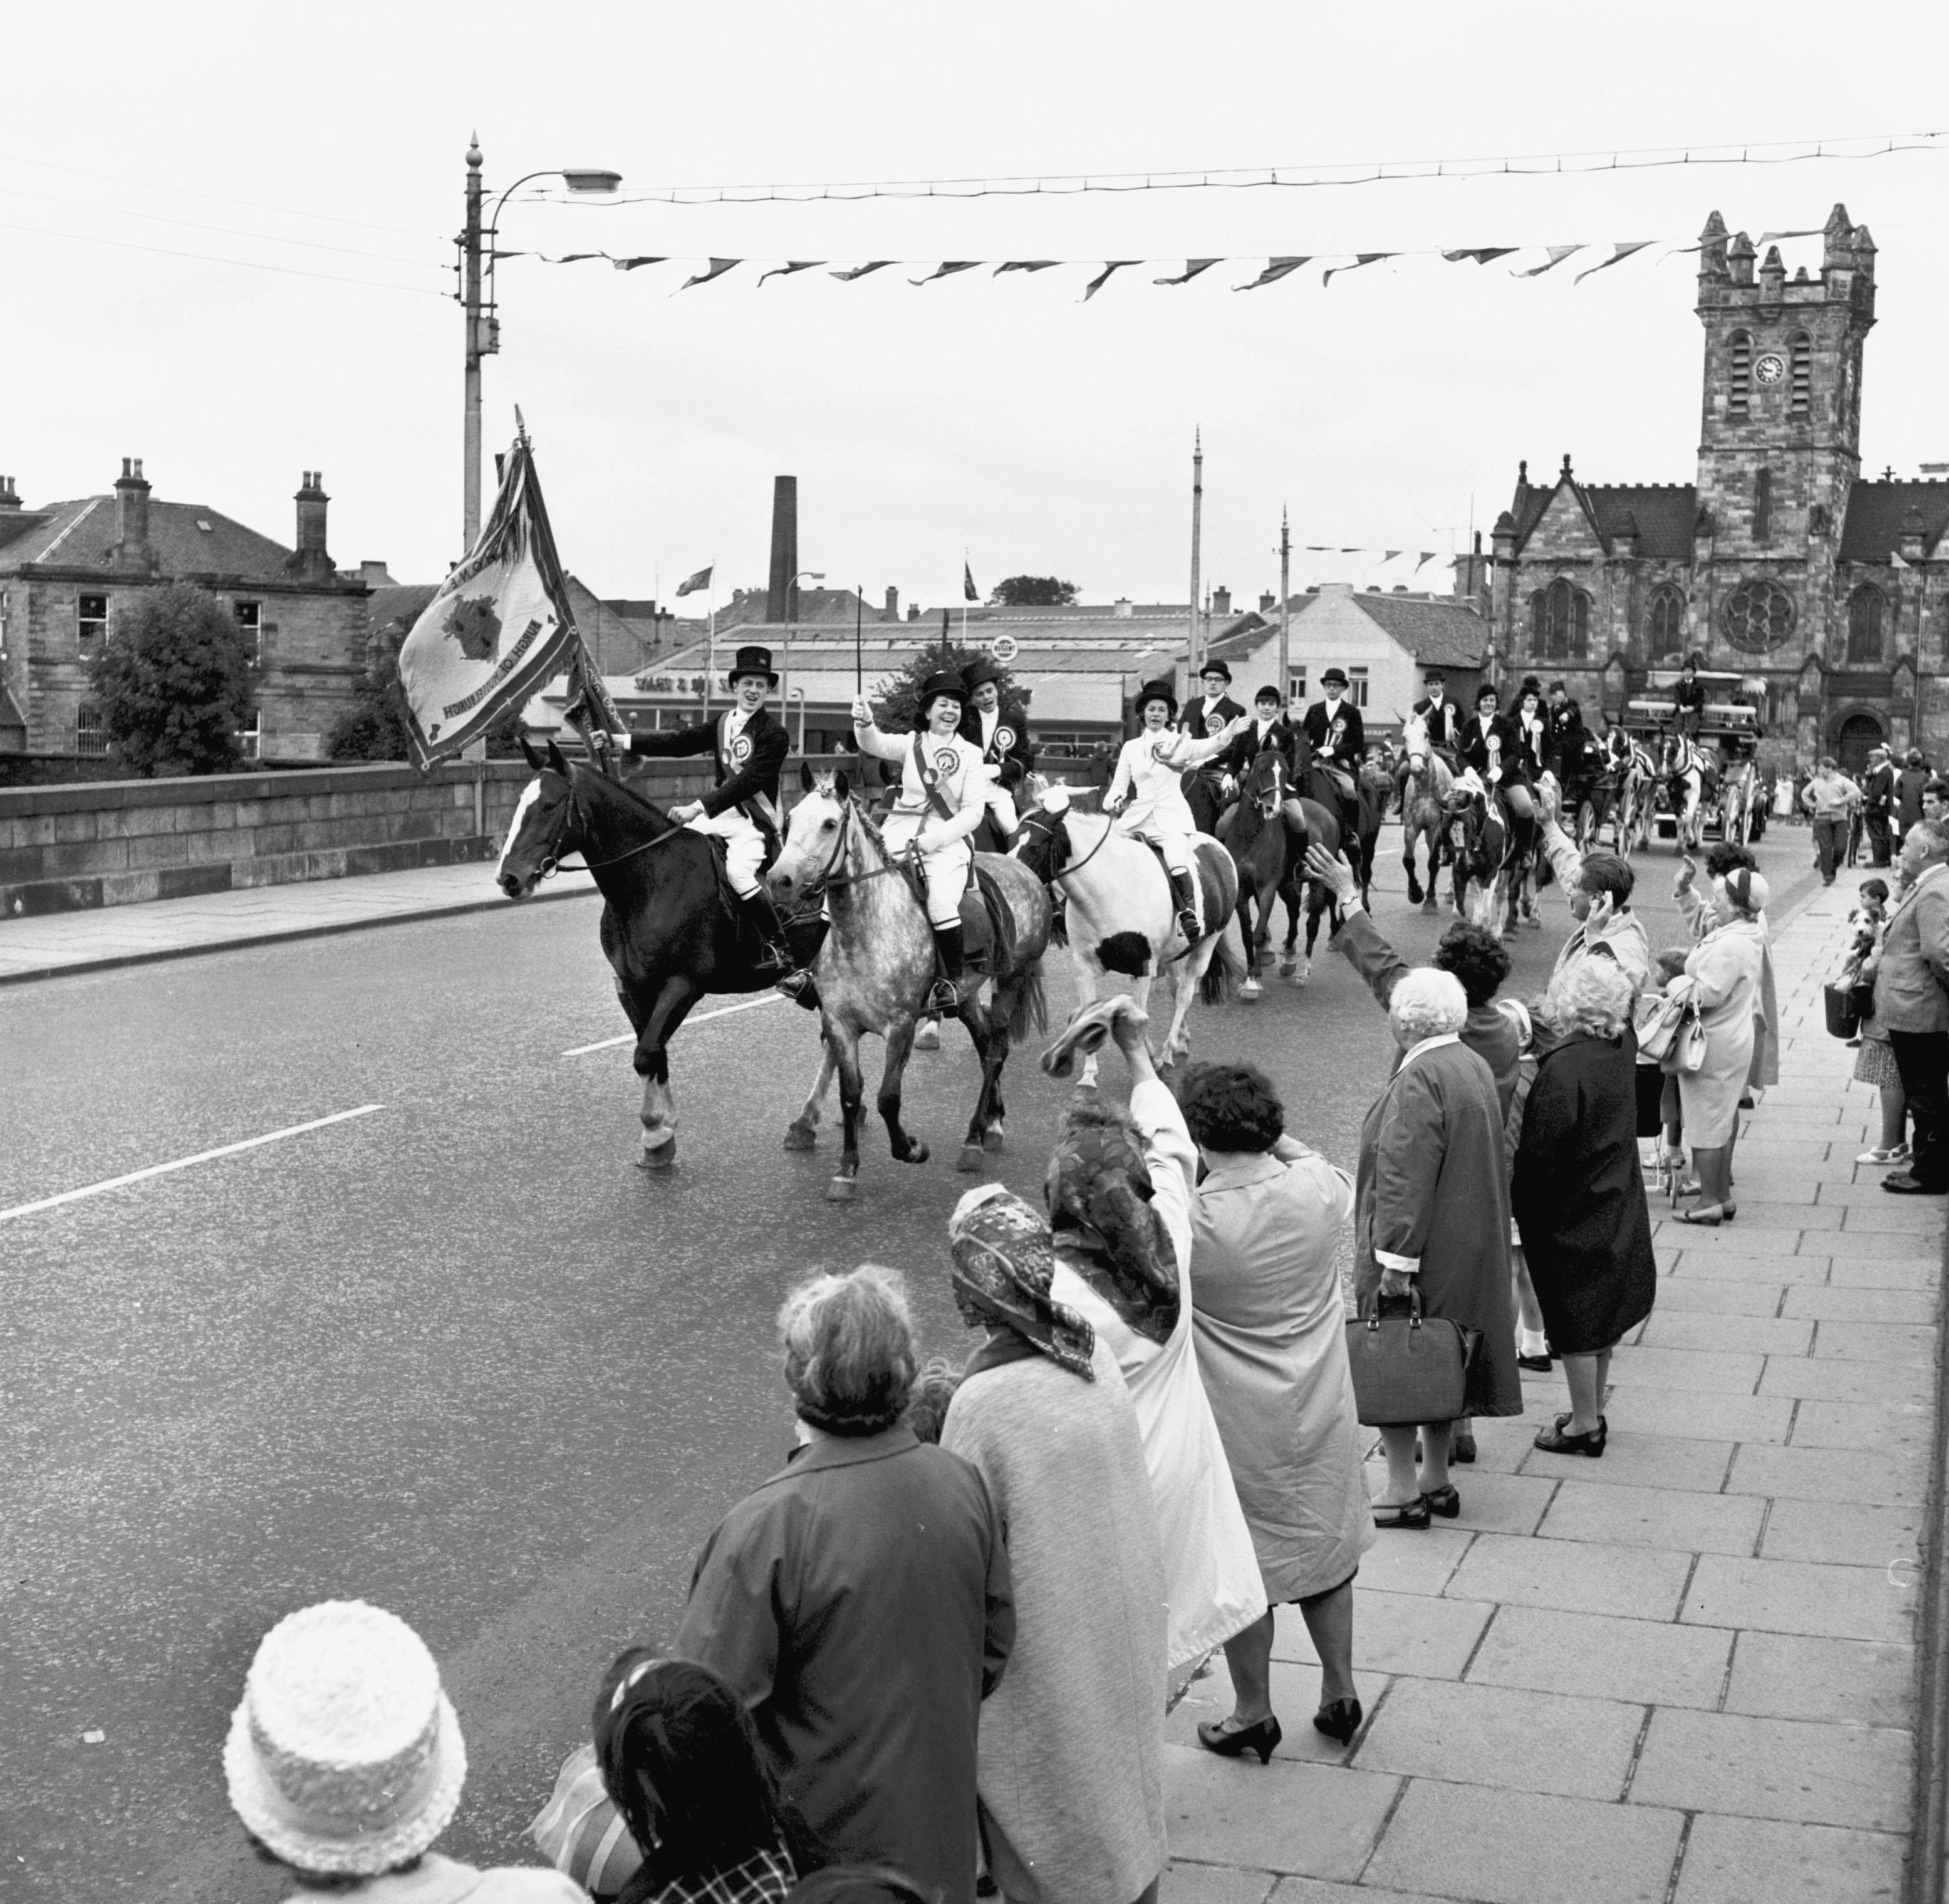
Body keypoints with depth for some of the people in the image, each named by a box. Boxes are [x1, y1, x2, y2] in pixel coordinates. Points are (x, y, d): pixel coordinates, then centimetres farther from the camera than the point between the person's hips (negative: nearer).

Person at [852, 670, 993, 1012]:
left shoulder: (971, 755, 9)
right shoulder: (911, 744, 13)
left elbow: (973, 812, 1)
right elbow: (875, 744, -8)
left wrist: (932, 839, -12)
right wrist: (864, 724, -33)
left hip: (949, 839, -2)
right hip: (900, 832, 2)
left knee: (941, 904, -27)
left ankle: (952, 980, -9)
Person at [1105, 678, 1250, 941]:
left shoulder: (1180, 743, 6)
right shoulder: (1131, 747, 14)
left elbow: (1206, 747, -11)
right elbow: (1119, 784, 13)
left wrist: (1228, 734, -29)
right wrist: (1112, 803, -8)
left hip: (1172, 818, -3)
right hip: (1138, 816, 3)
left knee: (1178, 865, -26)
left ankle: (1191, 913, -15)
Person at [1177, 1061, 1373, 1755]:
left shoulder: (1187, 1223, -25)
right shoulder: (1317, 1192, -14)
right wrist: (1275, 1137, 10)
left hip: (1238, 1427, -4)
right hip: (1320, 1412, 4)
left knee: (1242, 1568, 13)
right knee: (1326, 1546, 21)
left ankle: (1253, 1713, 27)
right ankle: (1339, 1693, 34)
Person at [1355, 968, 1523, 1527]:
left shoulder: (1418, 1081, -21)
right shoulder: (1475, 1067, 7)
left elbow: (1405, 1179, -25)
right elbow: (1489, 1161, 15)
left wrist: (1396, 1260, -24)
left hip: (1417, 1247, -9)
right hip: (1469, 1249, 9)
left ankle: (1404, 1491, 6)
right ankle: (1436, 1479, 27)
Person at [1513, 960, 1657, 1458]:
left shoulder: (1564, 1070, -27)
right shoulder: (1622, 1048, -6)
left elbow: (1541, 1154, -21)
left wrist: (1522, 1207, -8)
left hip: (1570, 1215, -8)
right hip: (1616, 1207, 8)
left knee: (1575, 1322, 5)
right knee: (1600, 1315, 19)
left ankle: (1585, 1426, 16)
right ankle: (1593, 1412, 32)